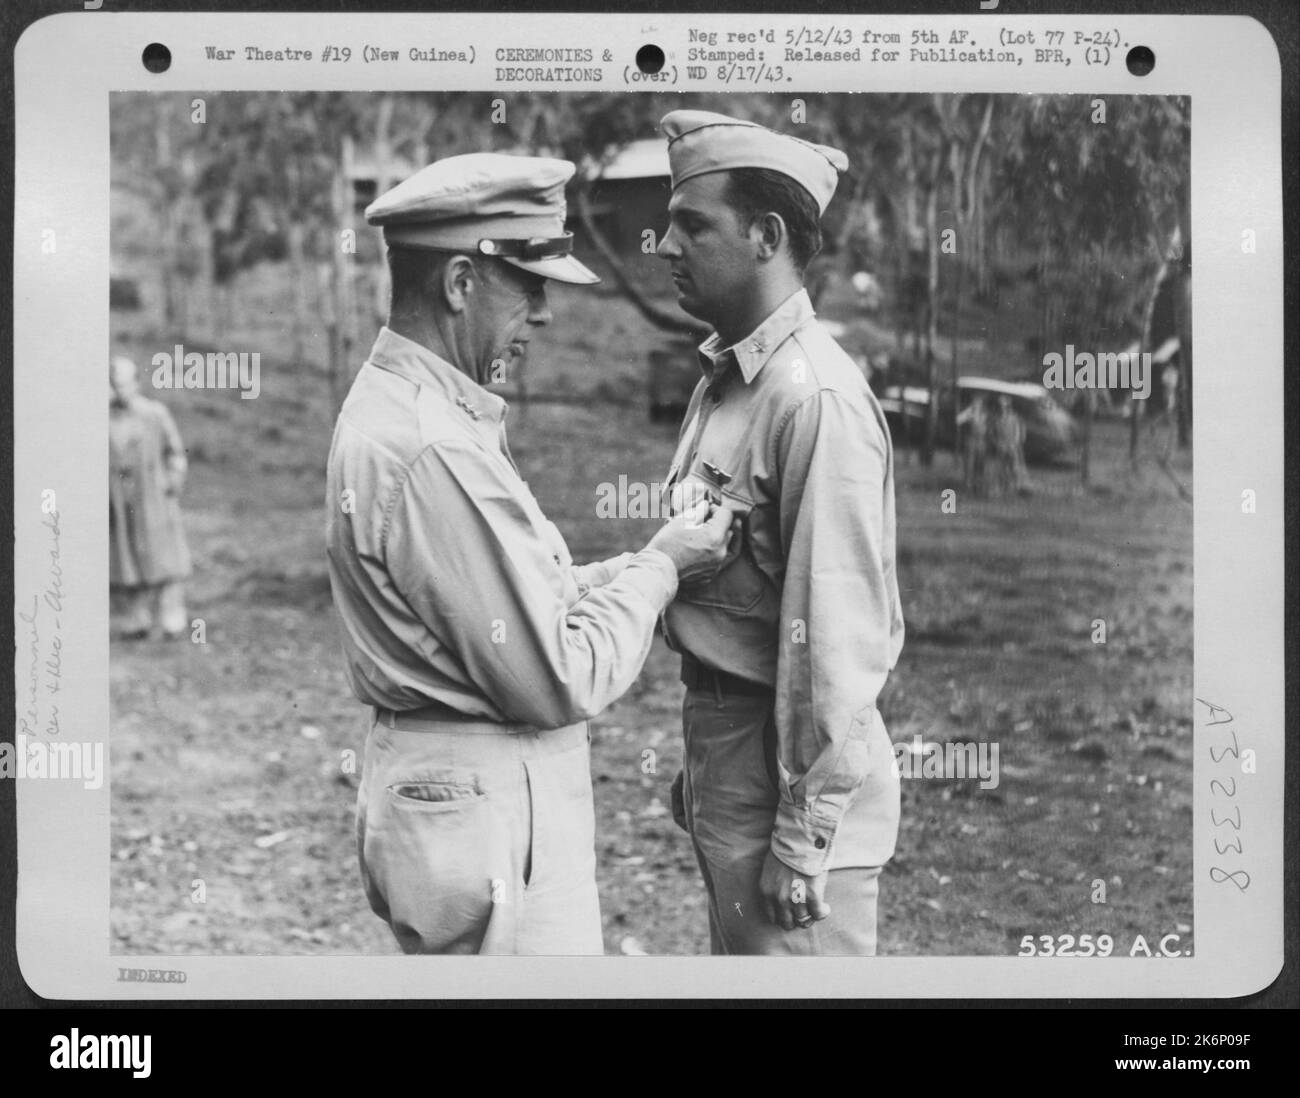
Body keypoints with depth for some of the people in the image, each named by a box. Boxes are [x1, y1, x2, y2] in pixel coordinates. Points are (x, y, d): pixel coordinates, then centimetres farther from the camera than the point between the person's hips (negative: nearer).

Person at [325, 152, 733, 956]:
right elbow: (560, 680, -21)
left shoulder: (396, 404, 9)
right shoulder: (433, 452, -24)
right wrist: (660, 566, -7)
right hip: (487, 816, -10)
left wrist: (653, 562, 5)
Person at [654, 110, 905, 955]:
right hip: (726, 750, 9)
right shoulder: (723, 379, 9)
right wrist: (700, 762, 17)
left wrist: (803, 837, -19)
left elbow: (833, 635, -22)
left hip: (791, 761, -9)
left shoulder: (816, 399, -20)